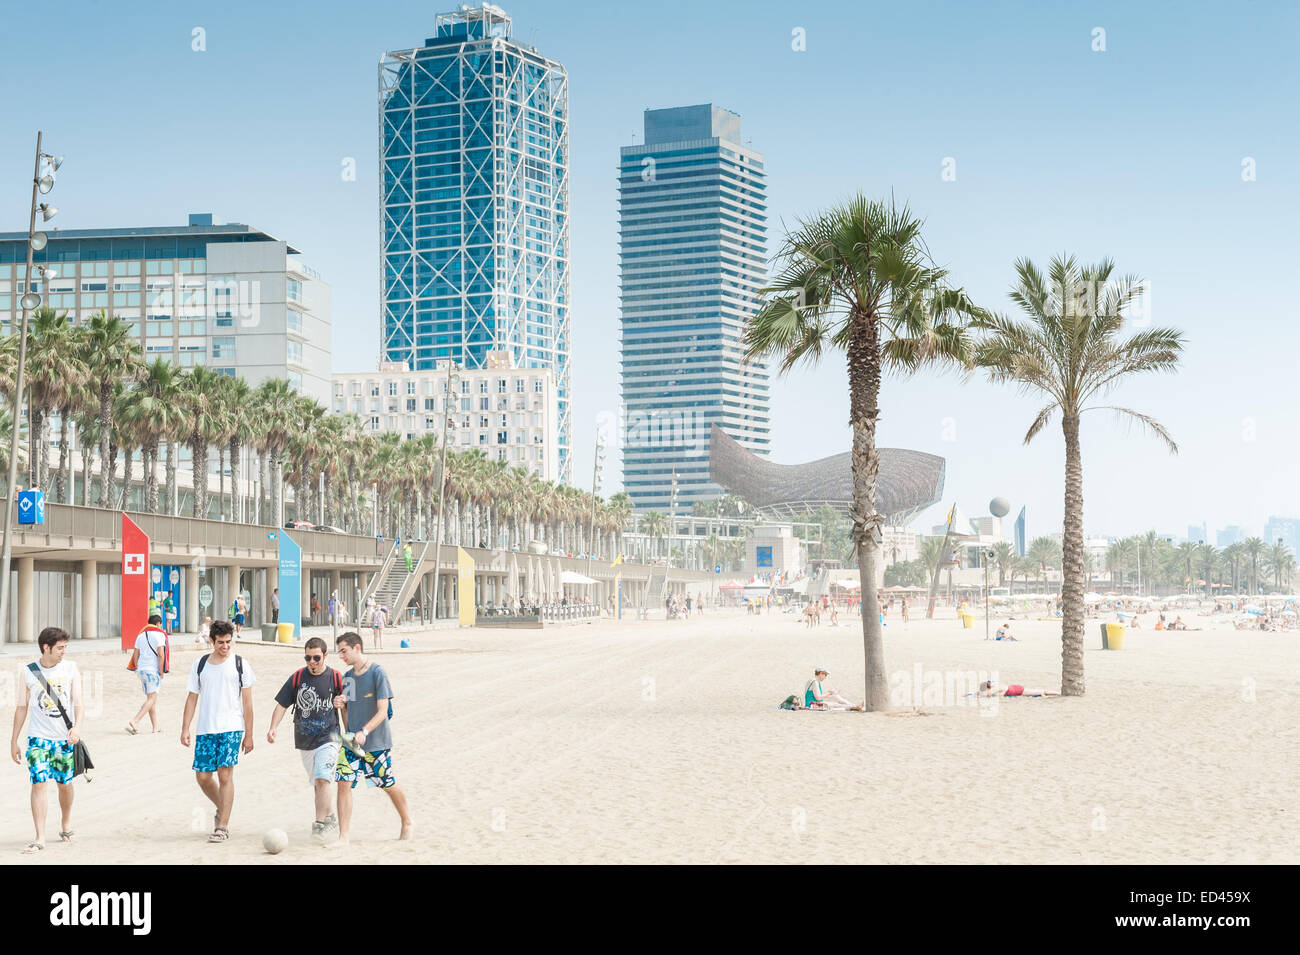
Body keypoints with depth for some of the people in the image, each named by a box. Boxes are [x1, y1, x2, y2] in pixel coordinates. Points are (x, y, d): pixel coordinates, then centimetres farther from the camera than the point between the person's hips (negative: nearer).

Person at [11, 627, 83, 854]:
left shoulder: (70, 668, 1)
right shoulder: (29, 672, 0)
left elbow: (77, 701, -5)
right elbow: (22, 708, 7)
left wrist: (77, 726, -22)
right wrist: (14, 741, 8)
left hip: (65, 738, 1)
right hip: (38, 738, -1)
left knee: (65, 783, 10)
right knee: (38, 783, -10)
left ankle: (66, 823, 36)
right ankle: (40, 839, -9)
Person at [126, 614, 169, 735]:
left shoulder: (141, 635, 15)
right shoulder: (159, 634, -5)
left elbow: (135, 655, 13)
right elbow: (161, 654, -14)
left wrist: (137, 669, 18)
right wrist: (162, 672, -9)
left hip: (142, 669, 8)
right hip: (153, 670, -7)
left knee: (151, 698, 15)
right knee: (151, 699, -6)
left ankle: (156, 727, 16)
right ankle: (133, 723, -19)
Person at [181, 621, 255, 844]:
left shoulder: (240, 665, 2)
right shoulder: (199, 665, 9)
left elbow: (247, 702, 2)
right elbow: (192, 698, 12)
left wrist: (249, 734, -1)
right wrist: (185, 728, 3)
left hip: (232, 729, -3)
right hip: (205, 730, 3)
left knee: (225, 774, -10)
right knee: (202, 776, 3)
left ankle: (222, 827, -6)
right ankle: (222, 810, 30)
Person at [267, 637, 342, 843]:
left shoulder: (336, 678, -5)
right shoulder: (297, 678, 2)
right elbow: (282, 704, 4)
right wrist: (273, 727, -10)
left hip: (328, 738, -4)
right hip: (304, 741, 4)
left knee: (323, 779, -20)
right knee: (317, 783, 13)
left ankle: (320, 823, -18)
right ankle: (330, 817, 31)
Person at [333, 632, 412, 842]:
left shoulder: (377, 673, -12)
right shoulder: (347, 677, 8)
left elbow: (382, 711, -16)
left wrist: (364, 732, -28)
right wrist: (341, 705, -7)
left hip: (377, 742, -5)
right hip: (352, 741, 5)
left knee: (389, 785, 9)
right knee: (344, 783, -8)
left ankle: (407, 823, 32)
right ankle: (343, 836, -4)